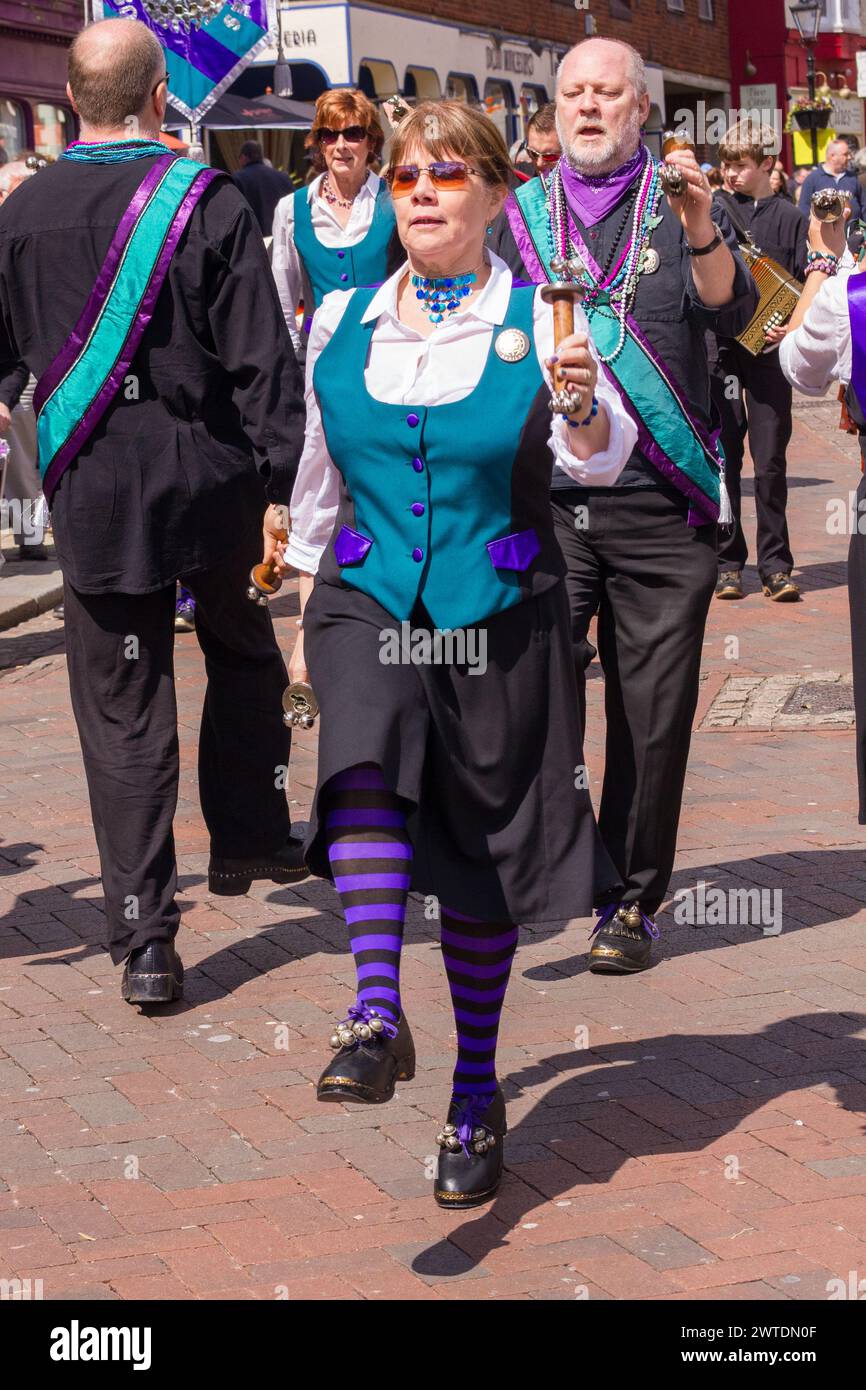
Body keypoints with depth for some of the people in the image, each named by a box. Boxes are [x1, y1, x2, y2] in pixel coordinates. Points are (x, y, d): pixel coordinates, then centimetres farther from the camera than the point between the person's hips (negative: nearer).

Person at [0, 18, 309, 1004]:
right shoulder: (207, 202, -8)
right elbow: (261, 359, -10)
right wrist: (283, 486, -6)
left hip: (92, 492, 1)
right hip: (211, 479, -1)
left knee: (122, 710, 5)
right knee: (242, 659, 24)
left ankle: (143, 939, 2)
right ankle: (246, 840, 34)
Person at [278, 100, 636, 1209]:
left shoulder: (538, 319, -4)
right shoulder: (341, 323, 5)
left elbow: (600, 459, -18)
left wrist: (585, 406, -39)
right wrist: (307, 615, 17)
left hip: (501, 614, -1)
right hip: (368, 603, 2)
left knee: (480, 865, 7)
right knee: (366, 757, -31)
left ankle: (476, 1089, 22)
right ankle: (376, 1015, -36)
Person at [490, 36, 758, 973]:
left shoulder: (683, 208, 7)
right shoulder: (518, 216, 13)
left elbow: (730, 312, -11)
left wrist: (701, 229, -28)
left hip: (661, 508, -1)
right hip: (543, 500, 1)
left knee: (652, 713, 3)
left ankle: (631, 902, 14)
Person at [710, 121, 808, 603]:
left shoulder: (789, 218, 5)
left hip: (769, 351, -1)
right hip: (719, 346, 1)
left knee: (770, 460, -1)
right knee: (723, 458, 2)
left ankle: (776, 566, 5)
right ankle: (727, 562, 9)